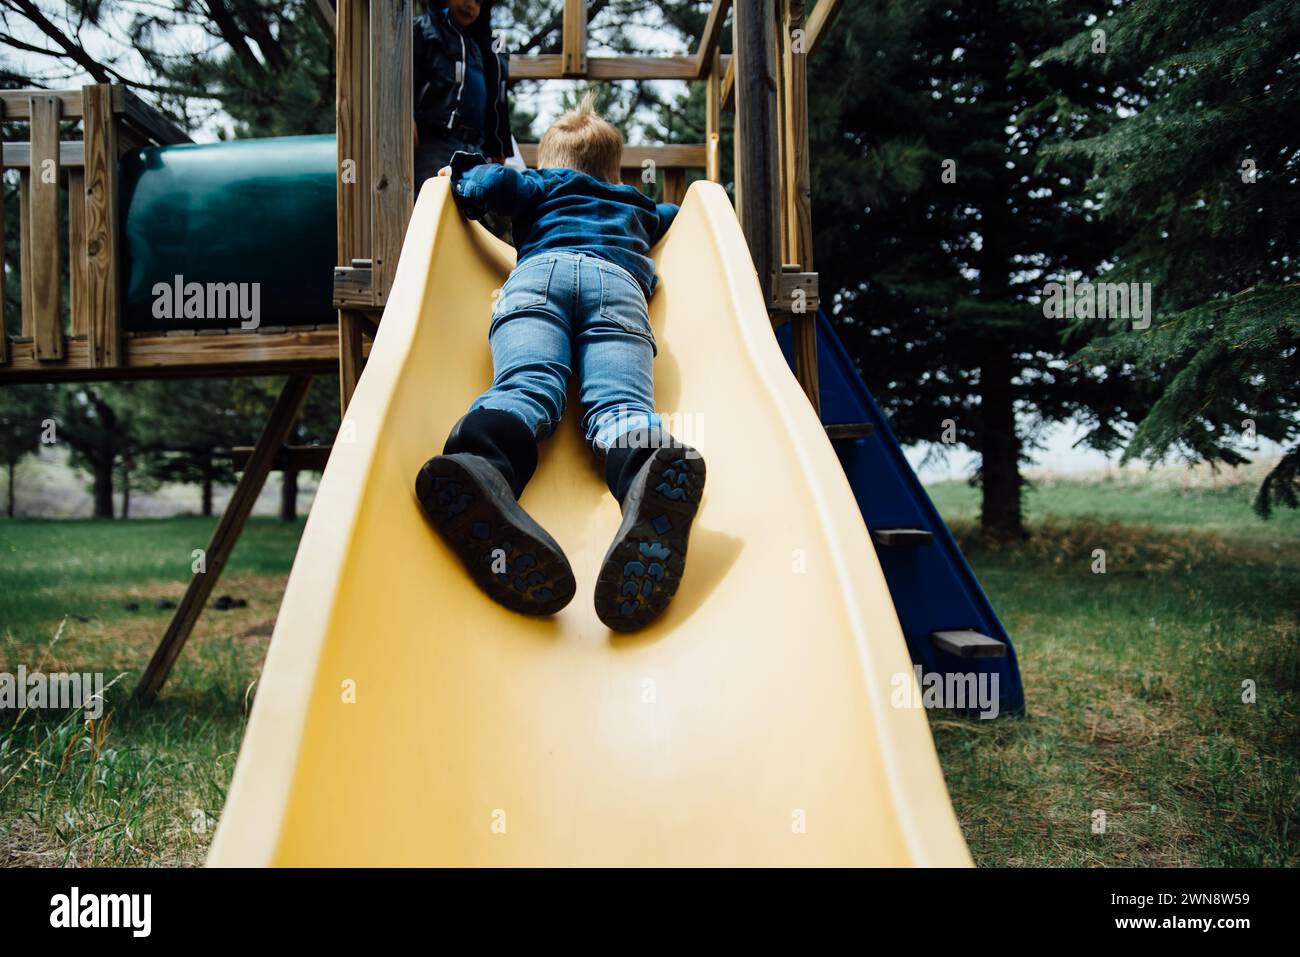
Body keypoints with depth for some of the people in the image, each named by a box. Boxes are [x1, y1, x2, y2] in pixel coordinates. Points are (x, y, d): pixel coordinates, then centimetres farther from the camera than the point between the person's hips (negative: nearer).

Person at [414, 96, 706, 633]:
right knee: (621, 402, -24)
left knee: (524, 386, -27)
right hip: (618, 283, 1)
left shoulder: (540, 185, 37)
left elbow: (489, 182, 18)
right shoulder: (639, 206, 45)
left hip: (540, 272, -1)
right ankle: (647, 481, -60)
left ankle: (481, 461, -62)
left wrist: (458, 174, 38)